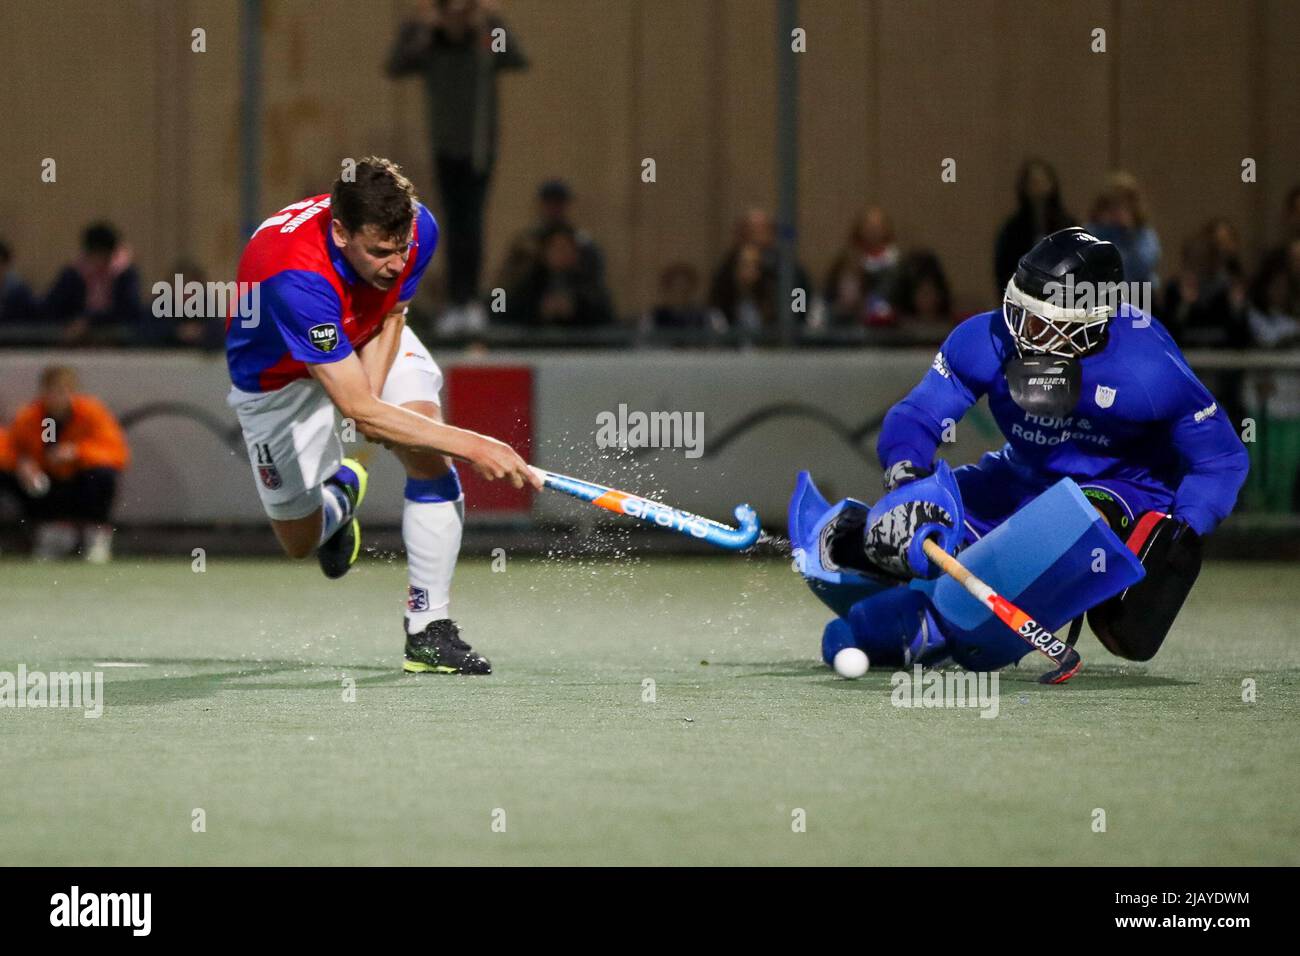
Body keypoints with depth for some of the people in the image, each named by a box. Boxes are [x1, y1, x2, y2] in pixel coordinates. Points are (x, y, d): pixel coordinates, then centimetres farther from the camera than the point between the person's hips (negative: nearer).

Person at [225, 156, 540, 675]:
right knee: (300, 540, 6)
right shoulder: (296, 278, -46)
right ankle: (340, 491, 43)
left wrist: (370, 407, -21)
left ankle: (429, 629, -17)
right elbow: (357, 408, -44)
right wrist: (470, 445, -48)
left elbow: (389, 316, -5)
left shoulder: (417, 228, -28)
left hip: (370, 343, 4)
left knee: (430, 454, -23)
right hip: (278, 375, -3)